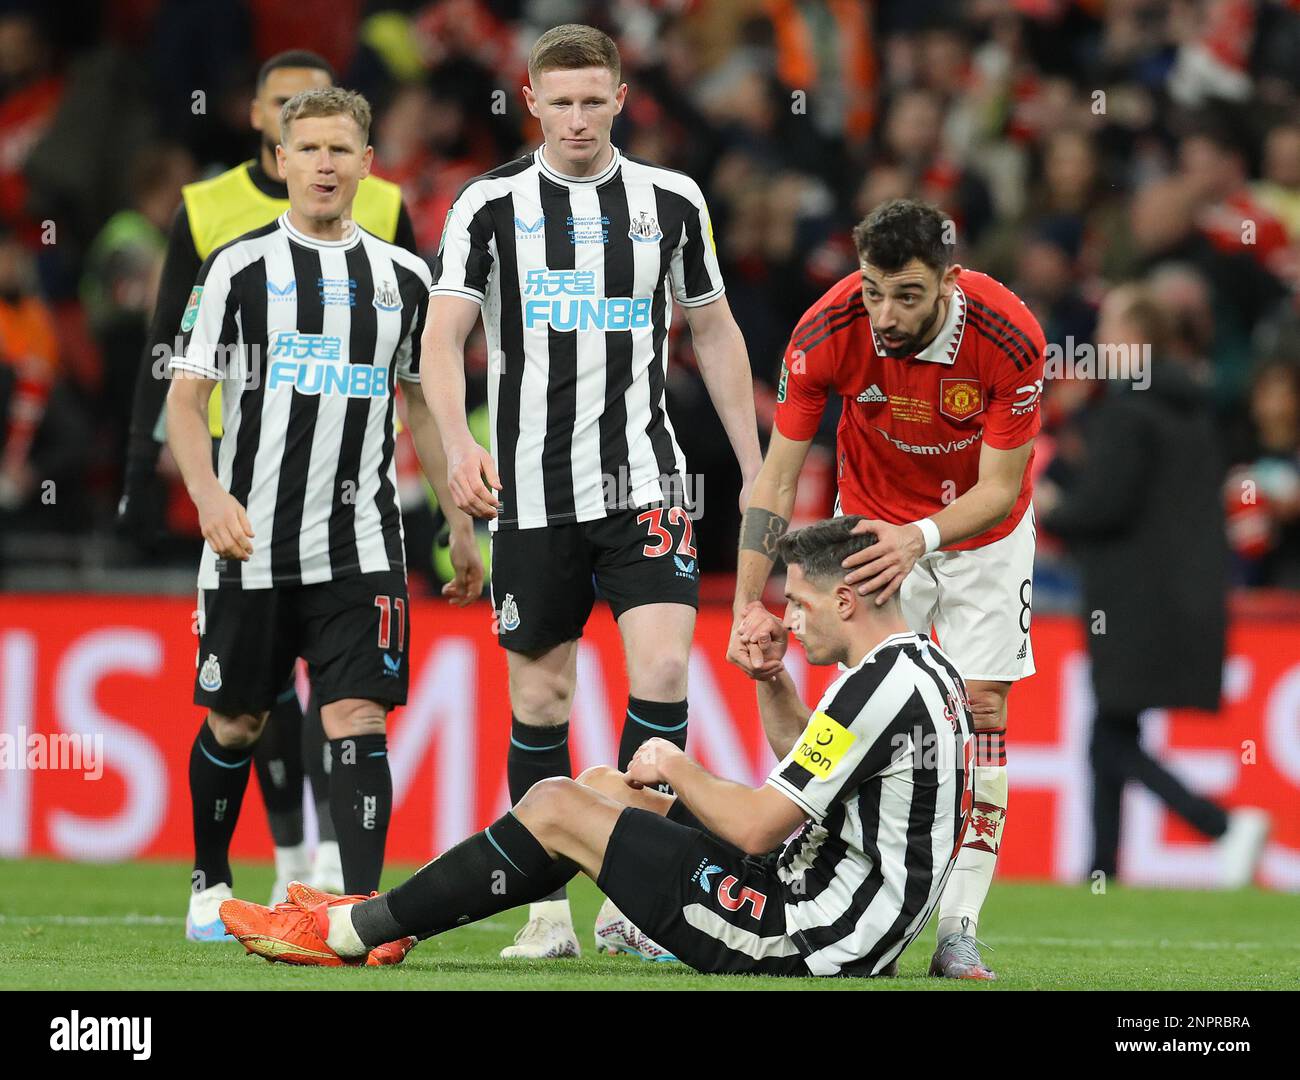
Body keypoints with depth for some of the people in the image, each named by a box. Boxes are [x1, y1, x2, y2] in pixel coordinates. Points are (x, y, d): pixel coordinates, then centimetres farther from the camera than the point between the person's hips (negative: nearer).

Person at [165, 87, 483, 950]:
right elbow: (186, 400, -2)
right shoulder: (240, 268, -1)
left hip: (361, 551, 1)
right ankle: (210, 885, 31)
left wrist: (462, 522, 15)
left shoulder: (403, 278, 8)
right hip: (253, 547, -1)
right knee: (236, 722, 10)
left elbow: (423, 407, 18)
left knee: (357, 718, -11)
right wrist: (211, 498, -18)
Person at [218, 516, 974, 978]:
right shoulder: (926, 666, 10)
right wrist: (772, 680, 10)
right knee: (600, 786, 18)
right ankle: (387, 918, 21)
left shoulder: (880, 687, -22)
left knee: (557, 808, -2)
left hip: (805, 944, -10)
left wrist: (677, 768, -3)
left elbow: (754, 828, -21)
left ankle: (348, 933, 8)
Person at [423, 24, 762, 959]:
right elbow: (444, 333, -9)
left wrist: (757, 471, 12)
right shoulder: (491, 205, -1)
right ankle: (550, 909, 13)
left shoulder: (672, 202, 5)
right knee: (541, 695, 3)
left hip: (642, 481, 1)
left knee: (664, 663, -16)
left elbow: (714, 330, 14)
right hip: (532, 491, -1)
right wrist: (460, 445, -27)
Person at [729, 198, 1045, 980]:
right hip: (872, 525, 1)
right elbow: (778, 478, -19)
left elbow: (1000, 488, -23)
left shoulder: (1010, 339, -32)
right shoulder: (828, 332, -27)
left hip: (983, 531, -1)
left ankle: (959, 930, -7)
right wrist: (749, 604, -26)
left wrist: (921, 537, -40)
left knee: (982, 712, -8)